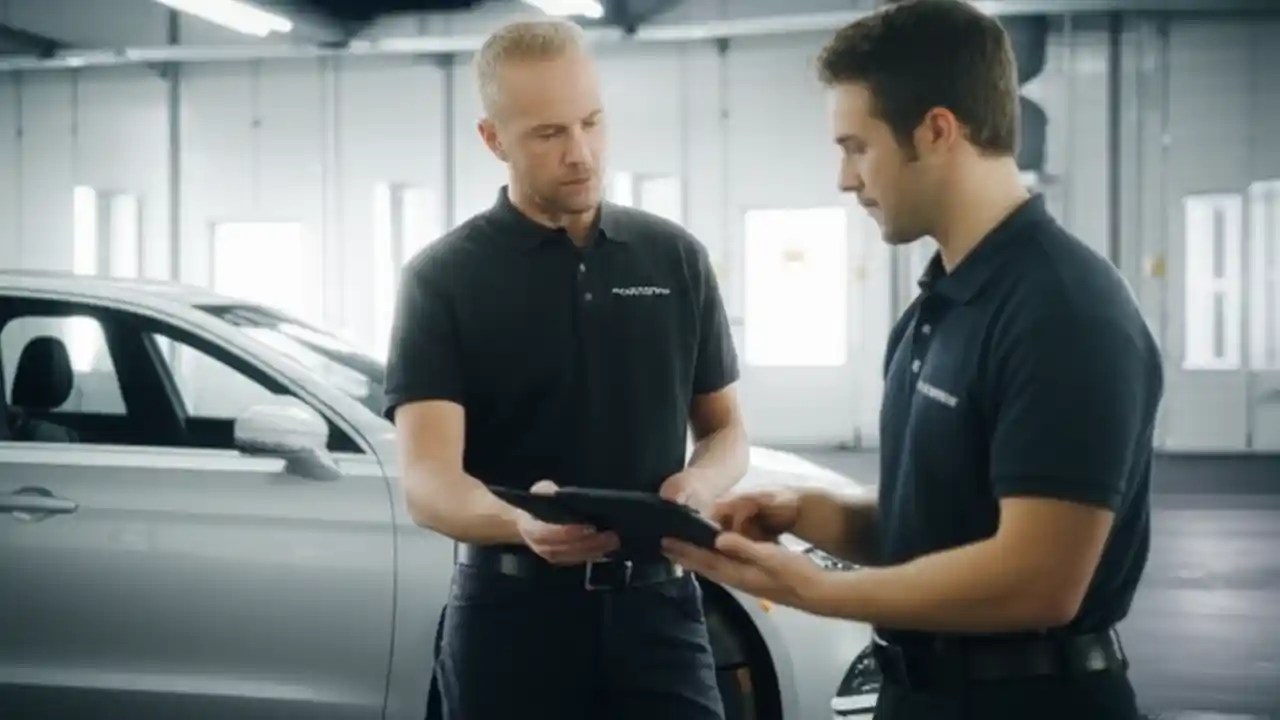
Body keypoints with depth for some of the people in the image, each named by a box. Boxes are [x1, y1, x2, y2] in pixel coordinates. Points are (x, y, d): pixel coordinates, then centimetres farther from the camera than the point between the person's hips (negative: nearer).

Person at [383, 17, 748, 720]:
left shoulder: (675, 256, 6)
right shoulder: (443, 277, -5)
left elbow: (725, 427, 13)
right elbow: (428, 481, -13)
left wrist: (697, 485, -10)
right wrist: (522, 524, -34)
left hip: (657, 606, 2)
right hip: (512, 613, -2)